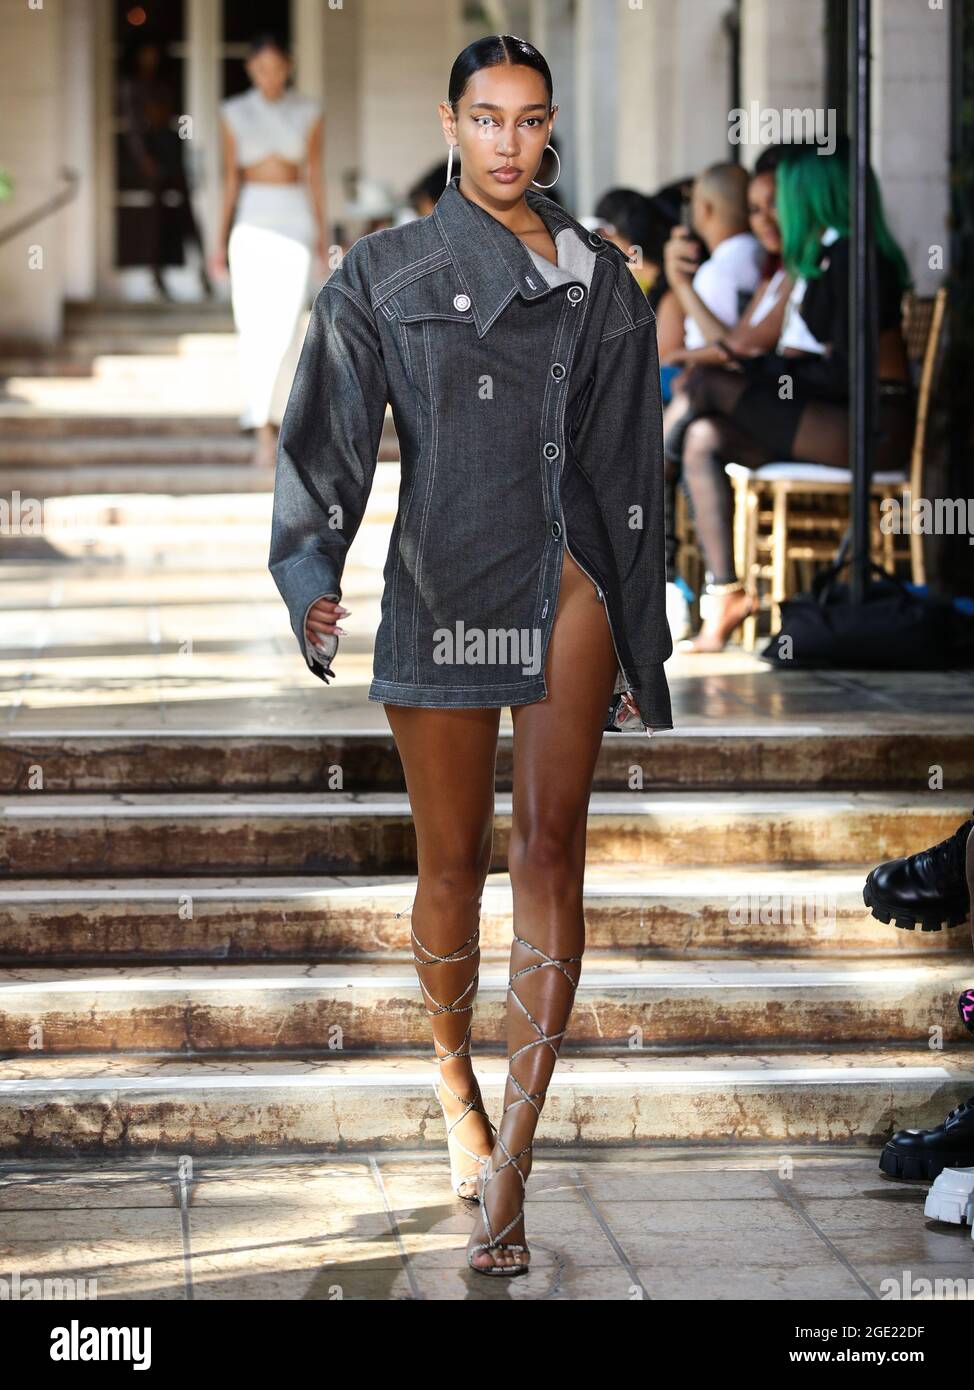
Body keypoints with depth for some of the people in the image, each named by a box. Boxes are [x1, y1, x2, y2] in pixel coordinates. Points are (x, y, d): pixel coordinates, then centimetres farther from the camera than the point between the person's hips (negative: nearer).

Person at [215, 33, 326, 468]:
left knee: (282, 326, 1)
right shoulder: (235, 113, 3)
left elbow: (314, 176, 7)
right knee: (255, 325, -9)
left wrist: (322, 236, 4)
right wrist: (220, 240, 1)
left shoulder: (308, 113, 4)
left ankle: (255, 404, 28)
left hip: (295, 220, 1)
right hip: (251, 220, -1)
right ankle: (264, 432, -8)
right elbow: (230, 178, 4)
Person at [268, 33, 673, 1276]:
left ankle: (511, 1160, -18)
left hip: (566, 575, 0)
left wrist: (641, 643, 13)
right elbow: (326, 432, -2)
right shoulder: (384, 273, 7)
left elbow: (628, 470, 13)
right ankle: (455, 1079, 32)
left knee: (550, 840, -15)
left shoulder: (600, 281, 11)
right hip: (438, 588, 0)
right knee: (452, 866, 5)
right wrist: (313, 572, -19)